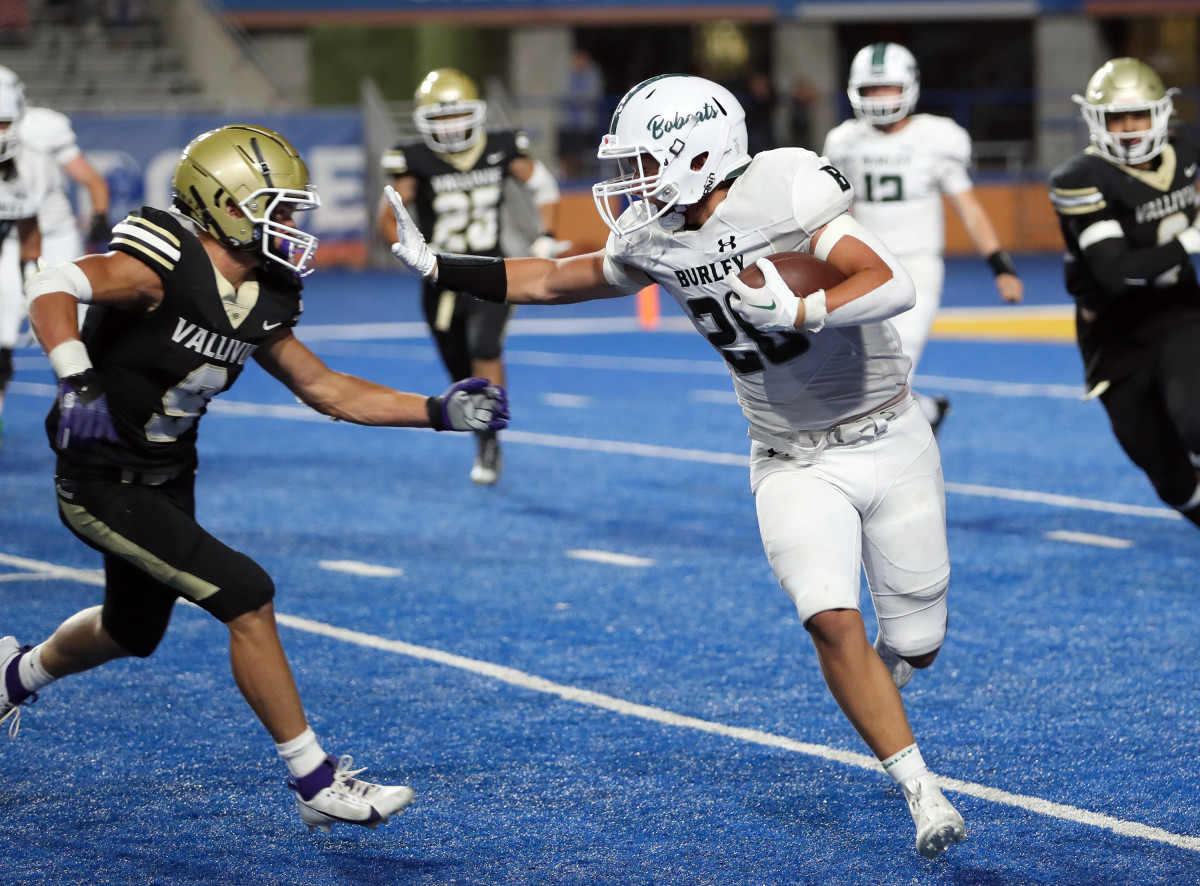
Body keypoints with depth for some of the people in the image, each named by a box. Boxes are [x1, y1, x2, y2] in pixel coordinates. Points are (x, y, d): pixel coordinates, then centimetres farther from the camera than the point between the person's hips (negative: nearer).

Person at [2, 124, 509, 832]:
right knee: (249, 598, -16)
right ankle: (317, 783, -7)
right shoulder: (162, 269, -23)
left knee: (133, 633, 26)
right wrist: (78, 383, -45)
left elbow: (329, 390, 6)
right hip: (104, 488, -9)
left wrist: (439, 412, -1)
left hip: (168, 482, 9)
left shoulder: (259, 306, 2)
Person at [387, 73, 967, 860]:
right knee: (833, 623, -19)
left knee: (915, 647, 6)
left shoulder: (783, 196, -22)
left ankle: (877, 673, 44)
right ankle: (923, 793, -7)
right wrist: (436, 267, 8)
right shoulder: (652, 238, -2)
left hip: (887, 441, -3)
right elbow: (553, 282, 13)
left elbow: (894, 287, -30)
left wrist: (791, 312, -39)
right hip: (794, 465, 4)